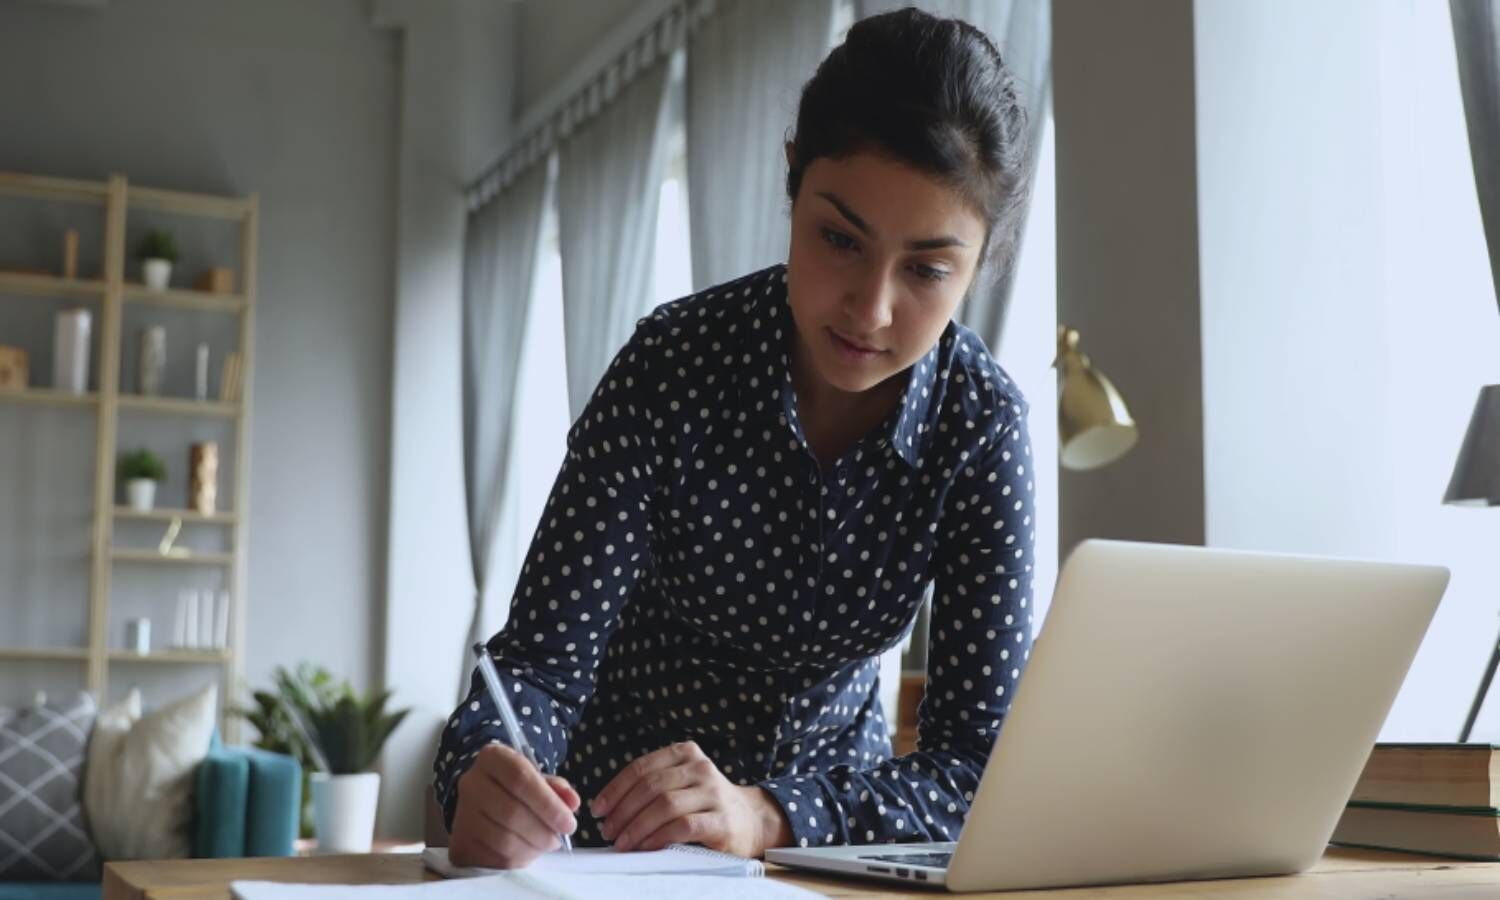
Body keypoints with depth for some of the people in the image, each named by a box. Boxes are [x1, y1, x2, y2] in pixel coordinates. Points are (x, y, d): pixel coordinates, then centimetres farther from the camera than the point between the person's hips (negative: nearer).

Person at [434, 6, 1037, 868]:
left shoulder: (983, 420, -14)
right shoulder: (672, 368, -18)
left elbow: (978, 758, -16)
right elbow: (541, 663, -19)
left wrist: (770, 814, -33)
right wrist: (487, 783, -41)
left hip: (827, 842, 1)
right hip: (621, 844, -1)